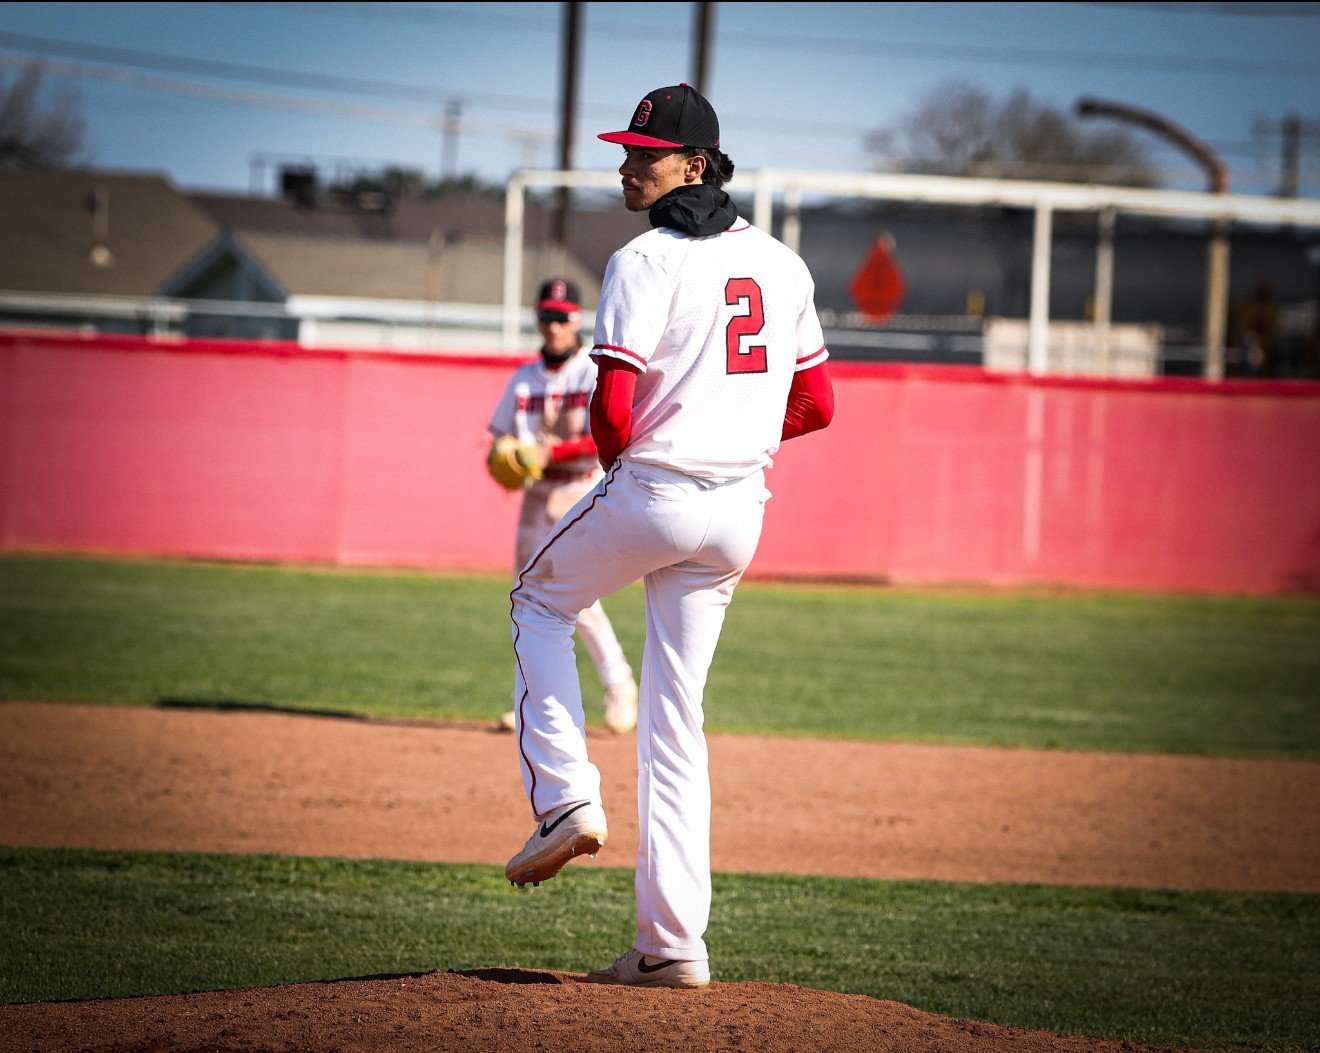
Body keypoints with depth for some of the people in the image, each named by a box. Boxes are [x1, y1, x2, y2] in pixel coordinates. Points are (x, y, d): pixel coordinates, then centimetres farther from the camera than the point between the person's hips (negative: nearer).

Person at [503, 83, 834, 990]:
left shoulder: (646, 263, -13)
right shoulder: (781, 263, 9)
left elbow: (613, 408, -18)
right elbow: (817, 405, 13)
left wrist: (614, 464, 3)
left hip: (651, 493, -6)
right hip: (740, 509, 6)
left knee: (540, 603, 23)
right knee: (676, 714, 9)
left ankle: (566, 797, 6)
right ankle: (674, 943, 5)